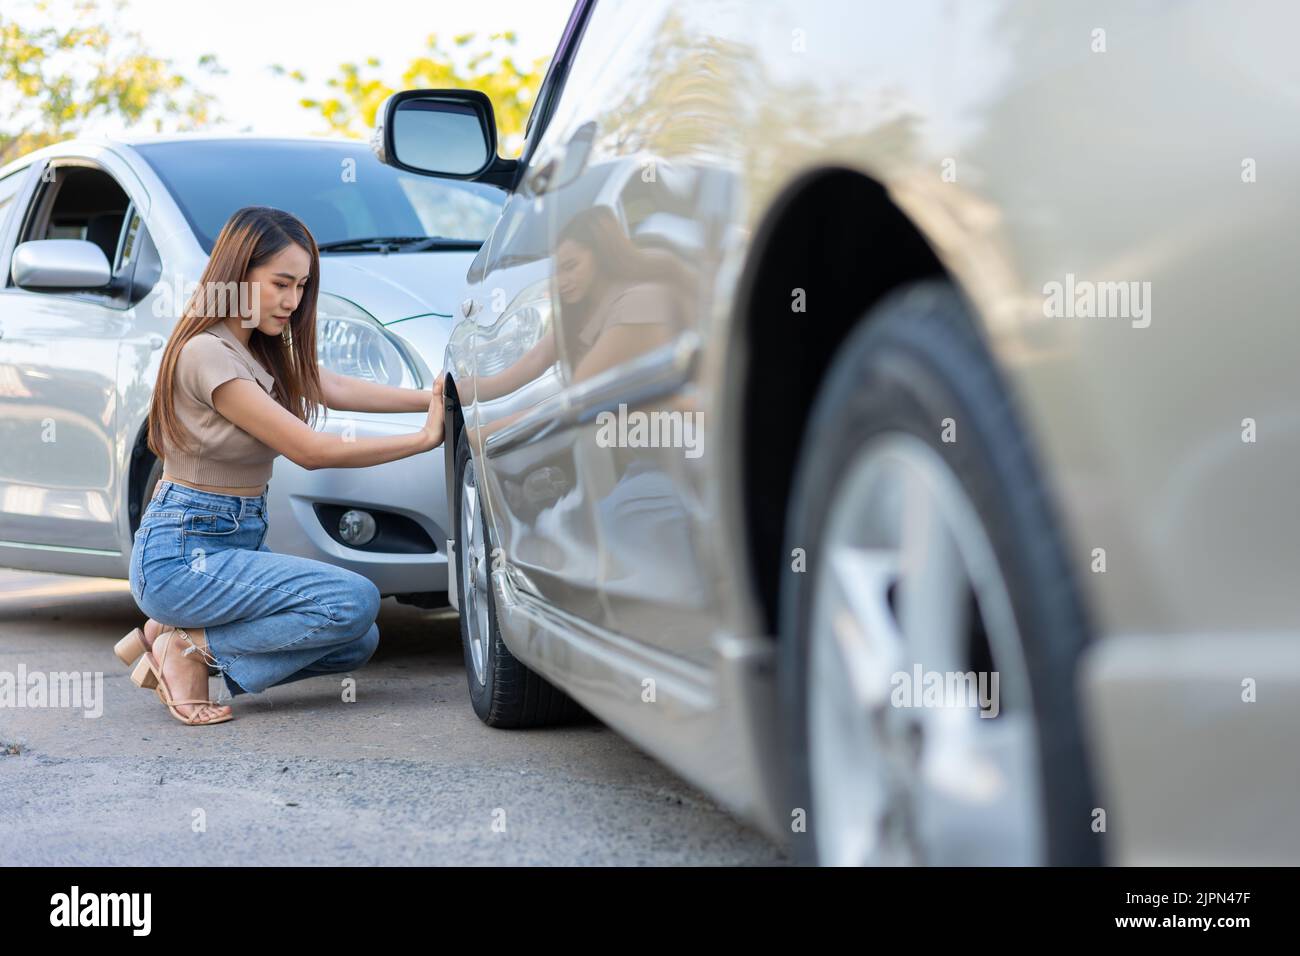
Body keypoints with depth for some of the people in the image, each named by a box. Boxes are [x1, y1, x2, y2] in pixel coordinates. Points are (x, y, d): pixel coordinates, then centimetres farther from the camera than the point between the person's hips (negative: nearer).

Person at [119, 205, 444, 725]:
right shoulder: (208, 354, -19)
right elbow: (309, 450, -20)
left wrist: (433, 397, -7)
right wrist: (425, 438, -17)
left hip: (239, 542, 9)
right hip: (182, 553, -9)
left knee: (358, 641, -2)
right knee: (356, 602, -21)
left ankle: (175, 639, 5)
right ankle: (189, 647, -7)